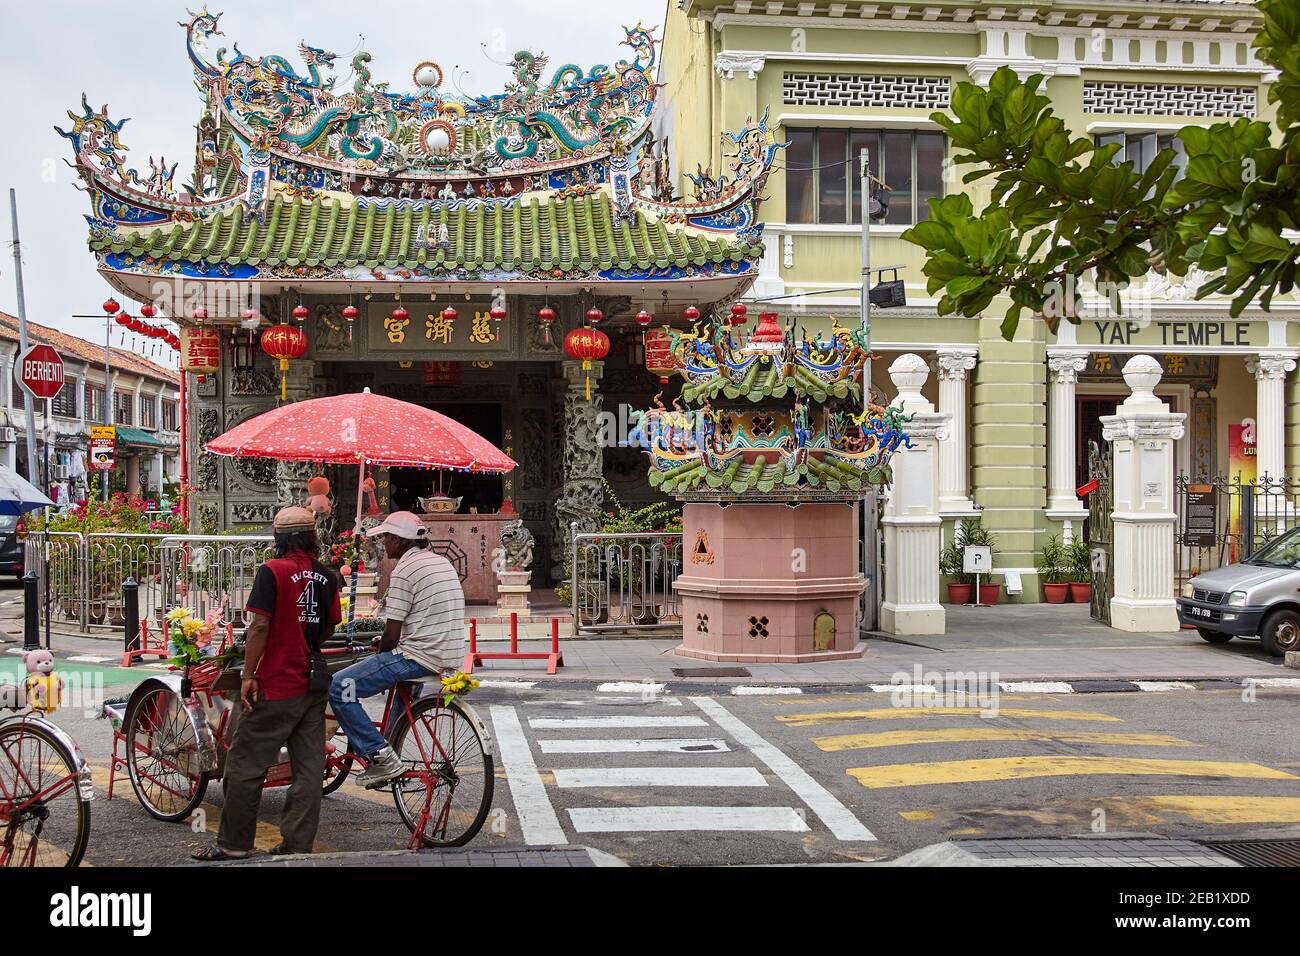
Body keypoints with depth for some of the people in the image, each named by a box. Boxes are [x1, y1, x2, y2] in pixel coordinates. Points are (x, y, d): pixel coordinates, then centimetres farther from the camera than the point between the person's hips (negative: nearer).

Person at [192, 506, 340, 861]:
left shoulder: (273, 571, -11)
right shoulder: (326, 576, 7)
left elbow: (260, 625, -15)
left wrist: (248, 674, -10)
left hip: (277, 685, -6)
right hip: (314, 685, 6)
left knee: (246, 764, 4)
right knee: (309, 766, 8)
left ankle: (233, 844, 10)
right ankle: (298, 844, 12)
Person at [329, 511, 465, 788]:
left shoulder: (403, 571, -12)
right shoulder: (442, 562, 14)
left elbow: (392, 635, -13)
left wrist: (380, 657, 8)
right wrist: (384, 642, 27)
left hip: (420, 658, -9)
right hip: (452, 657, 10)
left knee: (339, 688, -6)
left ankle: (381, 757, -9)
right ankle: (392, 759, 40)